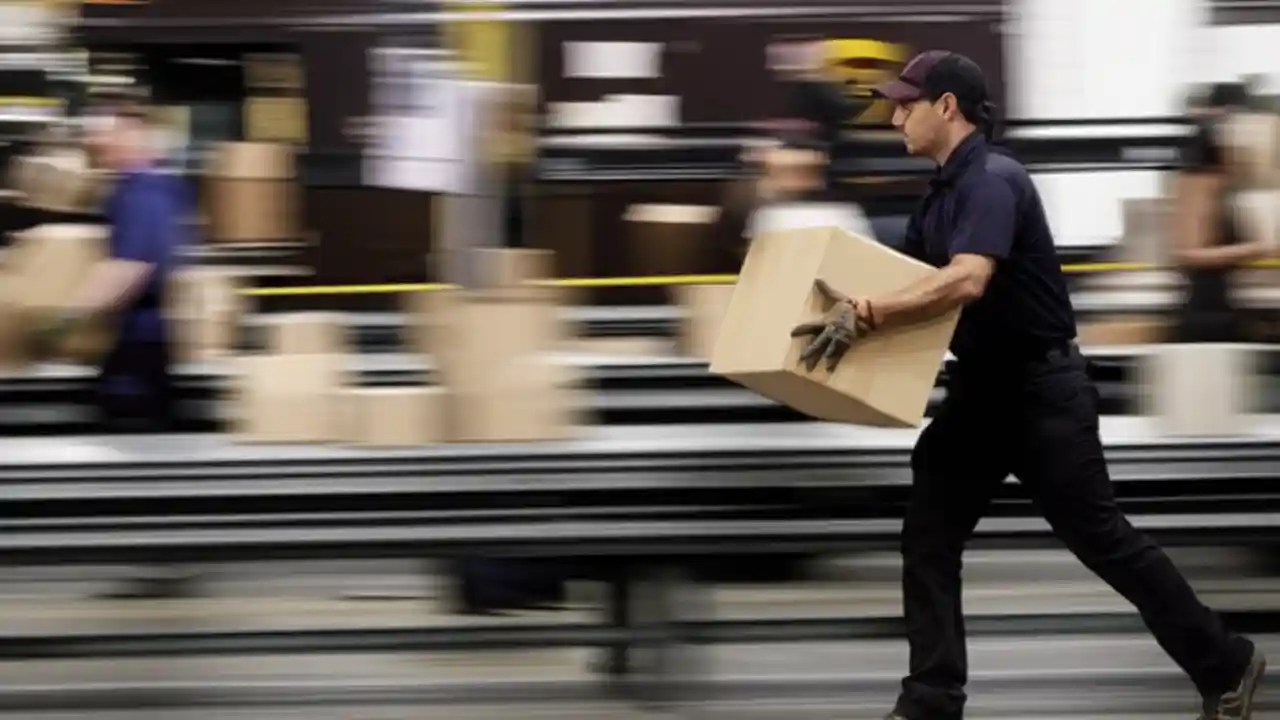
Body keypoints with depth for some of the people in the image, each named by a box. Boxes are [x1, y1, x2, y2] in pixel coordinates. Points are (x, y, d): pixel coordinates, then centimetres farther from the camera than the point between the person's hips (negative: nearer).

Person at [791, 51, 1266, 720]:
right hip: (980, 387, 9)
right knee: (928, 538, 1)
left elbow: (966, 280, -37)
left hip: (1043, 388, -9)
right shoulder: (942, 191, 9)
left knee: (1101, 538, 0)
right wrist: (854, 307, 6)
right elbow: (911, 275, 19)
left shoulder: (993, 180, -22)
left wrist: (865, 314, -42)